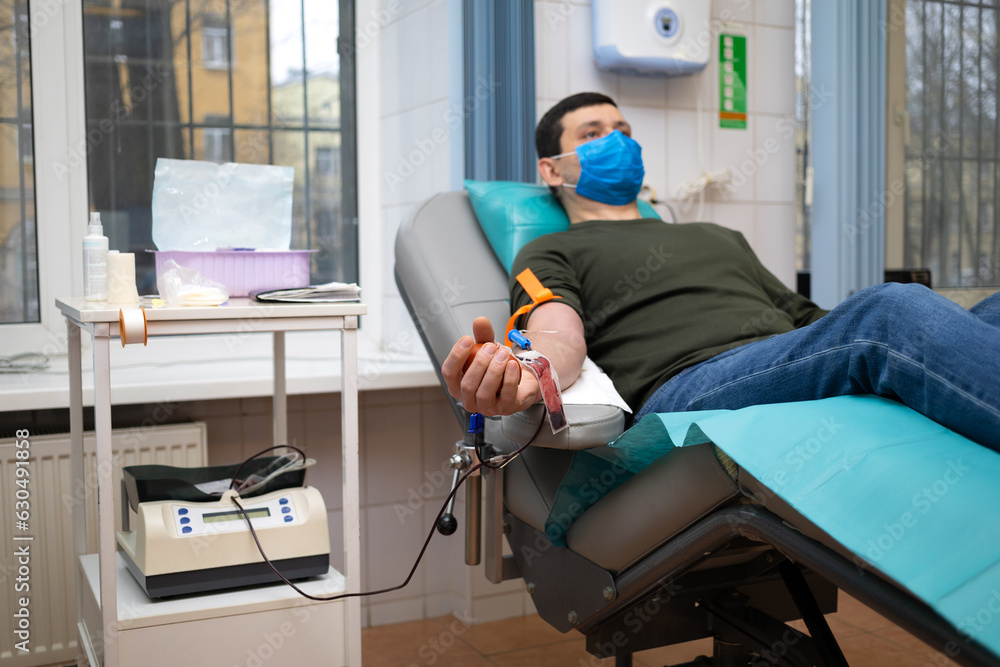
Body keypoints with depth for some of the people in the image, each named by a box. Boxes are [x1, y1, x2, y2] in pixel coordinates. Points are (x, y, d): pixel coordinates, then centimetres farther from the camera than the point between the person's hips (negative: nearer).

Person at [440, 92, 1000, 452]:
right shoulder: (551, 254, 21)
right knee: (890, 311, -33)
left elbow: (801, 317, 33)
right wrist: (526, 373, -29)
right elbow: (560, 335, -1)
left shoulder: (721, 237, 39)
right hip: (683, 389, -6)